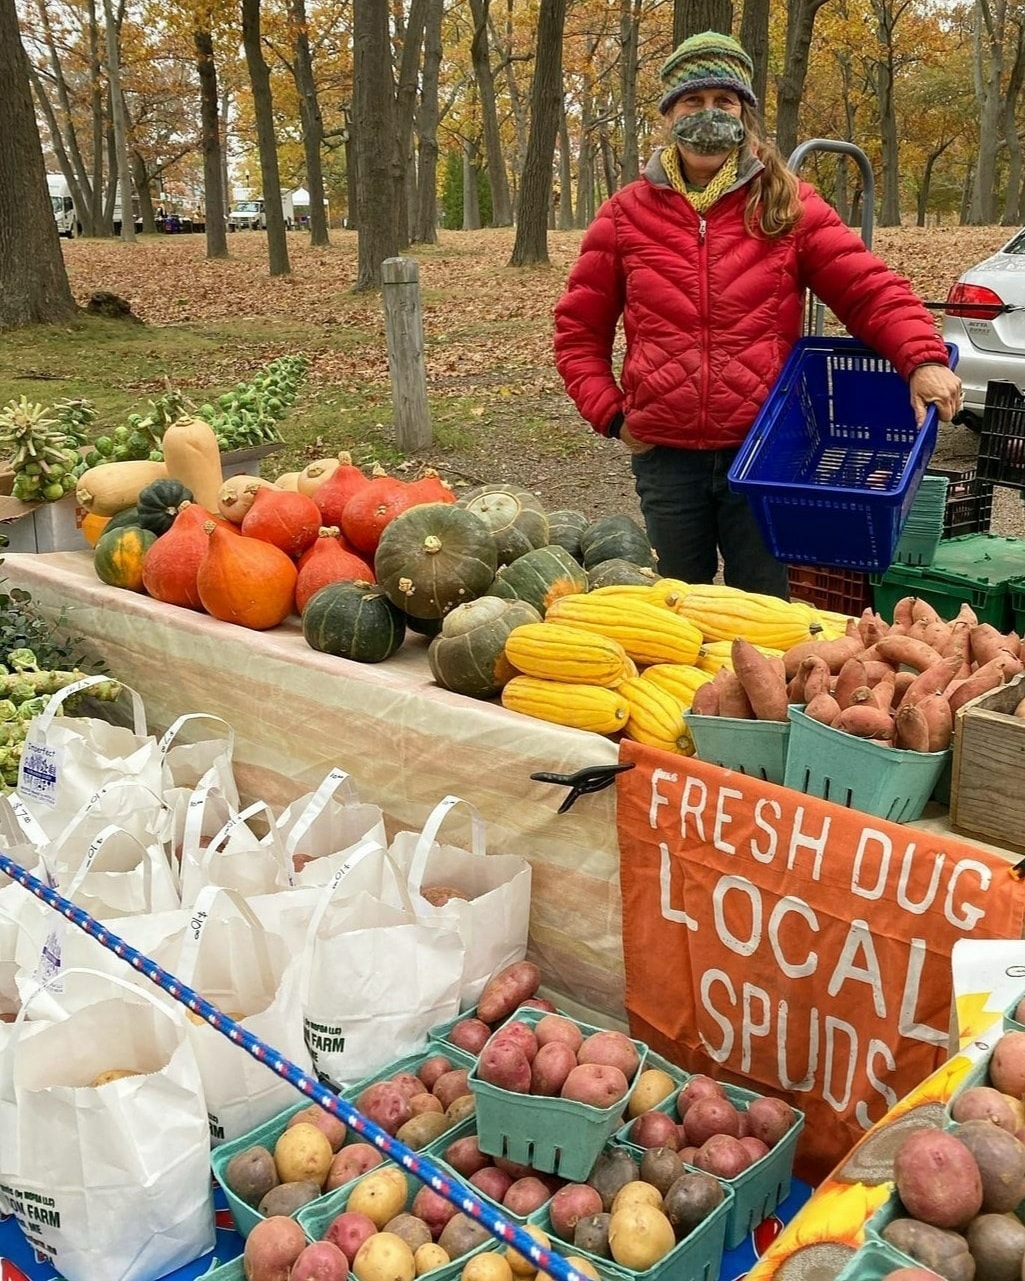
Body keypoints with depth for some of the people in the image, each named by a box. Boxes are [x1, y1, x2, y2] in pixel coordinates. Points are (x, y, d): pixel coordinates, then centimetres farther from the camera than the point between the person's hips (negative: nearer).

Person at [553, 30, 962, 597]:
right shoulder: (627, 213, 4)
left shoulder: (788, 205, 2)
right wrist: (611, 413, -1)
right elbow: (578, 327, 10)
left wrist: (924, 359, -19)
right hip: (665, 456, 1)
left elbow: (870, 289, -2)